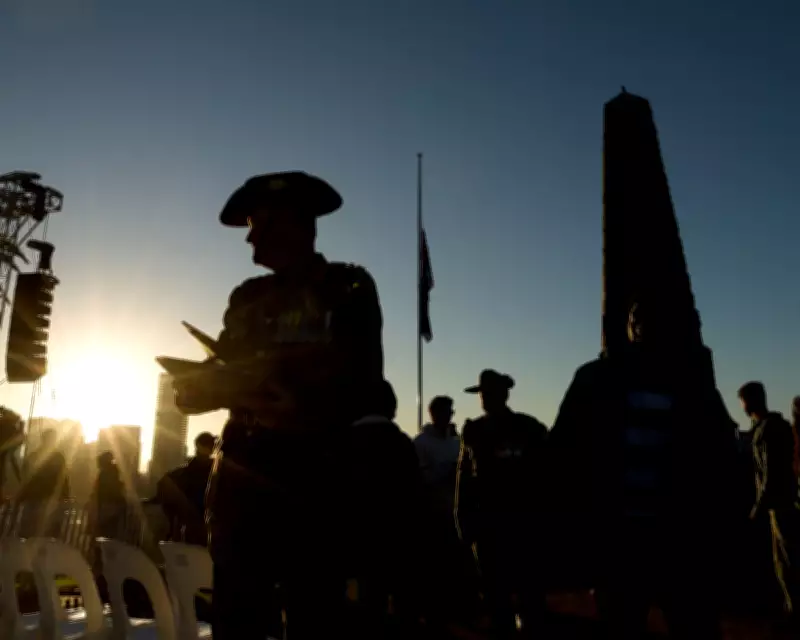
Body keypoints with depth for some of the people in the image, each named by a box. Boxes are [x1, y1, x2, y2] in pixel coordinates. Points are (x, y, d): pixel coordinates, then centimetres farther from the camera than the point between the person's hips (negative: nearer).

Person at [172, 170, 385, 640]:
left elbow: (362, 382, -5)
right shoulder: (248, 297, 16)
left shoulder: (349, 287, 3)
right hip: (242, 473, 4)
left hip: (314, 475, -4)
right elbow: (199, 387, 14)